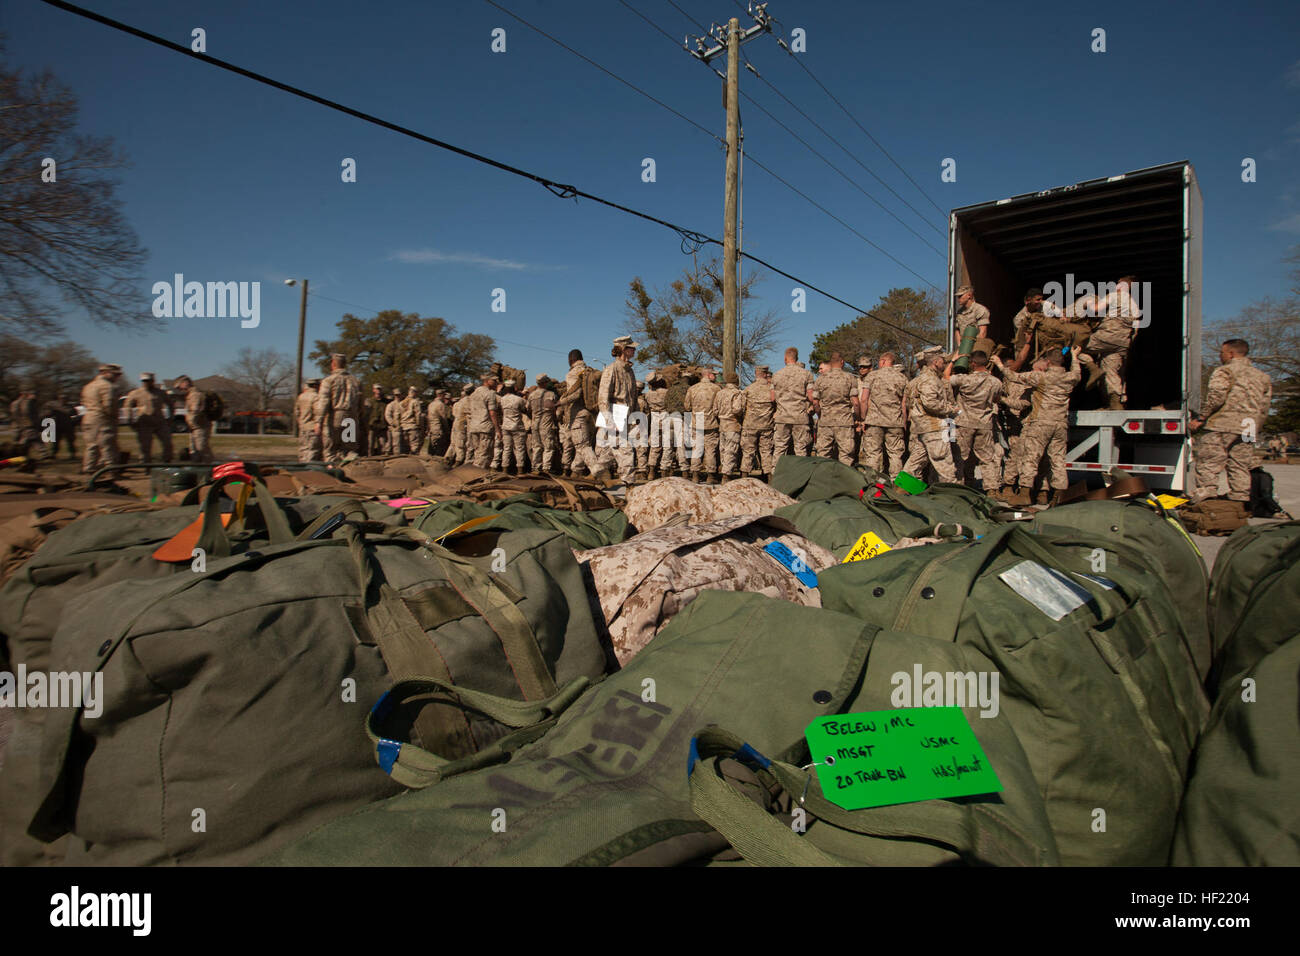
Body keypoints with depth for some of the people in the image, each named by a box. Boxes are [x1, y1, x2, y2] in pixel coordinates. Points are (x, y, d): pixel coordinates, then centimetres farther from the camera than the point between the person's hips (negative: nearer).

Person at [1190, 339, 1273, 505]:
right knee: (1240, 468, 9)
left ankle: (1204, 501, -13)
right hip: (1247, 430, 7)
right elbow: (1264, 408, 21)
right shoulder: (1262, 376, 22)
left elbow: (1216, 397, -14)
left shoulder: (1225, 371, 1)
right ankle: (1240, 502, 8)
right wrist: (1254, 430, 26)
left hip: (1221, 425, -7)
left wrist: (1201, 418, -9)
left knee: (1209, 466, -7)